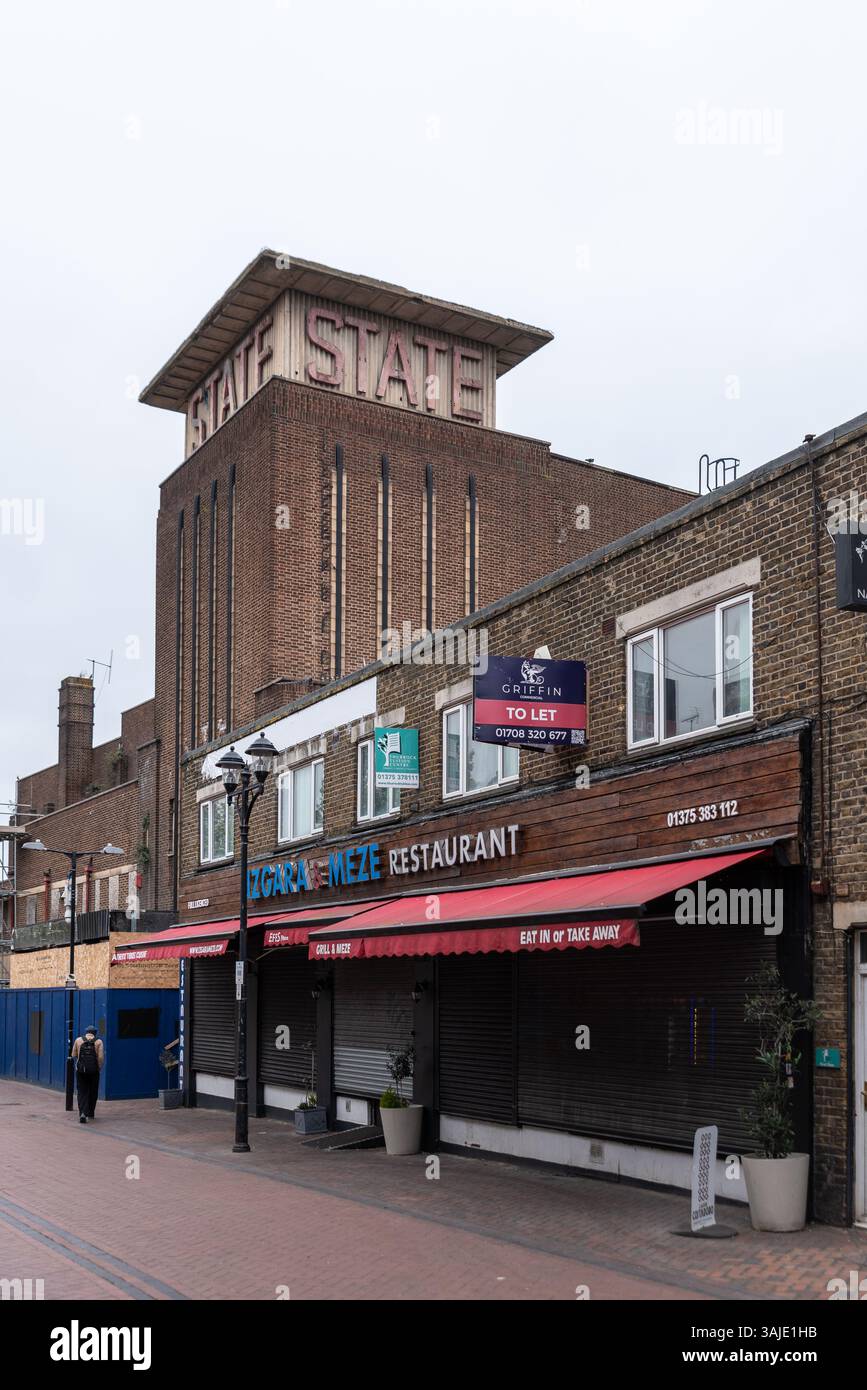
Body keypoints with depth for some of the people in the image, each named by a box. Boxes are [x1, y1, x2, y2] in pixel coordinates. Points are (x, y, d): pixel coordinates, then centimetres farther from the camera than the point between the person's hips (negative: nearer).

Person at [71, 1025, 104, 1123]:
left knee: (82, 1092, 5)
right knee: (93, 1092, 17)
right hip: (94, 1070, 0)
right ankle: (90, 1113, 26)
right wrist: (99, 1068, 5)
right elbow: (101, 1057, -9)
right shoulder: (98, 1042, -1)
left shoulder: (78, 1040, 4)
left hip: (81, 1070, 0)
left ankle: (82, 1113, -12)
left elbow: (74, 1055, 8)